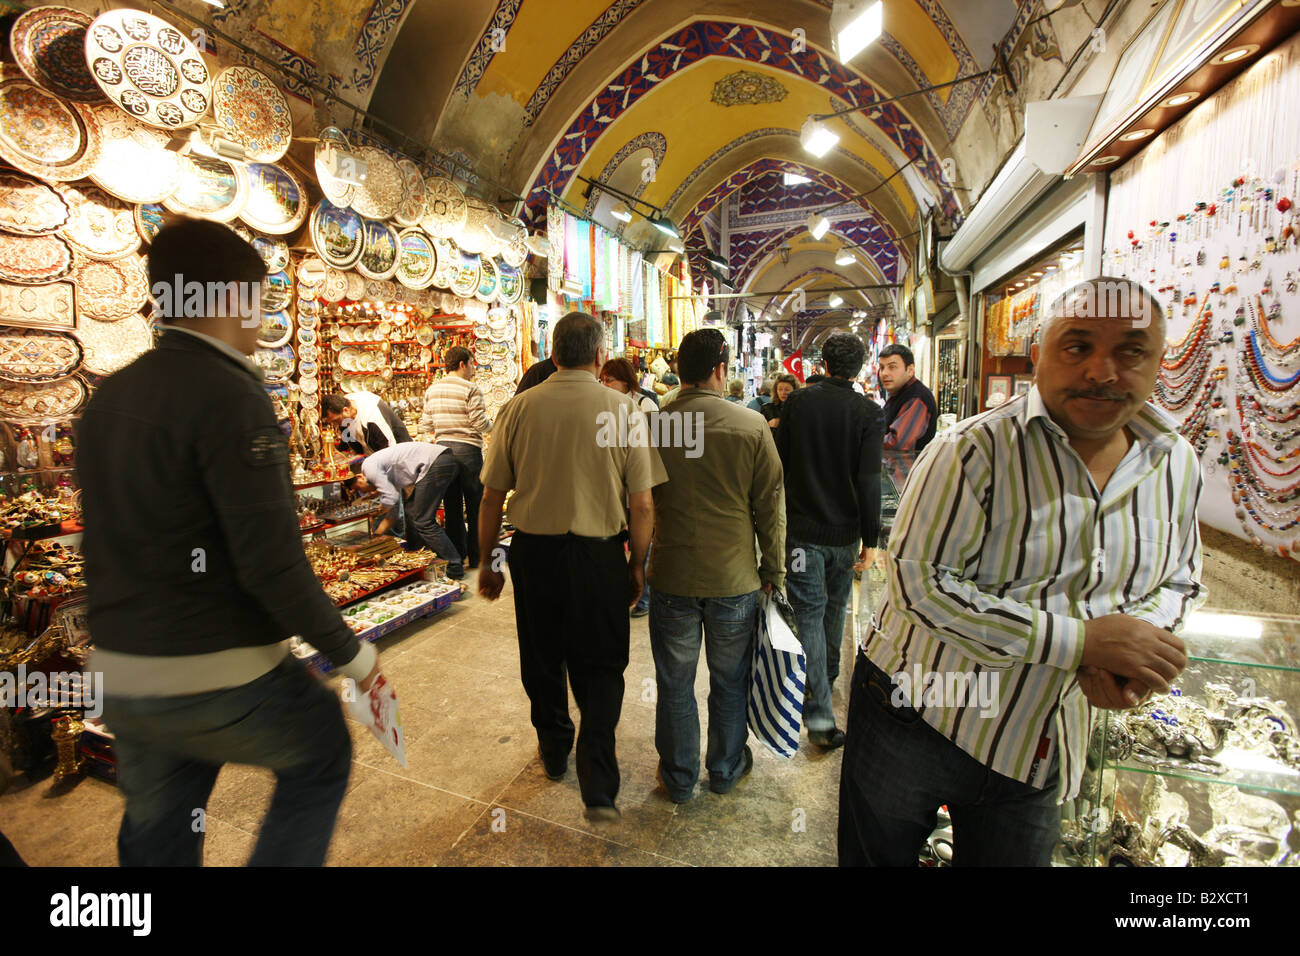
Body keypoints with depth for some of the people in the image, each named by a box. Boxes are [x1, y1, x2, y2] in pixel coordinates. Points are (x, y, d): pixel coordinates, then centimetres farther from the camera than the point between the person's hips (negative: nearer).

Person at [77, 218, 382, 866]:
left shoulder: (108, 397, 6)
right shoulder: (229, 395, -20)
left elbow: (106, 545, 14)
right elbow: (271, 562, -24)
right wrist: (348, 652, -12)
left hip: (121, 674, 8)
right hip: (220, 678, -7)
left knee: (156, 835, 23)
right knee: (322, 755, 19)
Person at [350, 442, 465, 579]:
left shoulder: (369, 466, 2)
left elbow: (392, 499, -5)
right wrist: (376, 535, 35)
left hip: (438, 463, -10)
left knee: (422, 521, -5)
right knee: (412, 513, 18)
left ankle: (455, 567, -3)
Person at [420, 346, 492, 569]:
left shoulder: (431, 390, 10)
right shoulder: (471, 389, -9)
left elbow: (425, 426, 9)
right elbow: (480, 423, -13)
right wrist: (493, 427, 7)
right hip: (467, 450, -6)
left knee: (451, 506, 12)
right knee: (475, 505, 4)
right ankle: (475, 557, 9)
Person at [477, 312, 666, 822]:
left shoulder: (518, 408, -5)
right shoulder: (624, 410, -9)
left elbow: (492, 497, -1)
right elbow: (642, 504, -9)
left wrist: (486, 561, 11)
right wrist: (637, 564, 6)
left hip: (532, 551, 2)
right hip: (598, 555, -2)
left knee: (541, 660, 22)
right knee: (600, 666, 16)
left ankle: (554, 752, 44)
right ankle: (598, 785, 11)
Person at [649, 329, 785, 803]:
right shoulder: (752, 427, -12)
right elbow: (771, 507, -5)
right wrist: (773, 571, 8)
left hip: (671, 578, 0)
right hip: (735, 579, 0)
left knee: (675, 684, 17)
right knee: (730, 681, 20)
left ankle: (679, 778, 35)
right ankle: (726, 768, 41)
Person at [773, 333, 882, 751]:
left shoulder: (797, 402, -6)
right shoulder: (869, 413, -8)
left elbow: (778, 462, -1)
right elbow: (869, 481, -11)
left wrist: (775, 515, 13)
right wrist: (870, 536, -5)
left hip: (802, 527, -1)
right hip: (845, 530, 2)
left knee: (809, 613, 2)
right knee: (835, 606, 22)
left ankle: (820, 714, -1)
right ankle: (828, 674, 45)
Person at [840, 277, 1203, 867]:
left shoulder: (1178, 463, 1)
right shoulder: (975, 449, -21)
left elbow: (1179, 583, 13)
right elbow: (918, 580, -26)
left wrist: (1133, 645, -10)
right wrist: (1081, 640, -25)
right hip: (916, 725, -4)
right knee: (876, 856, 17)